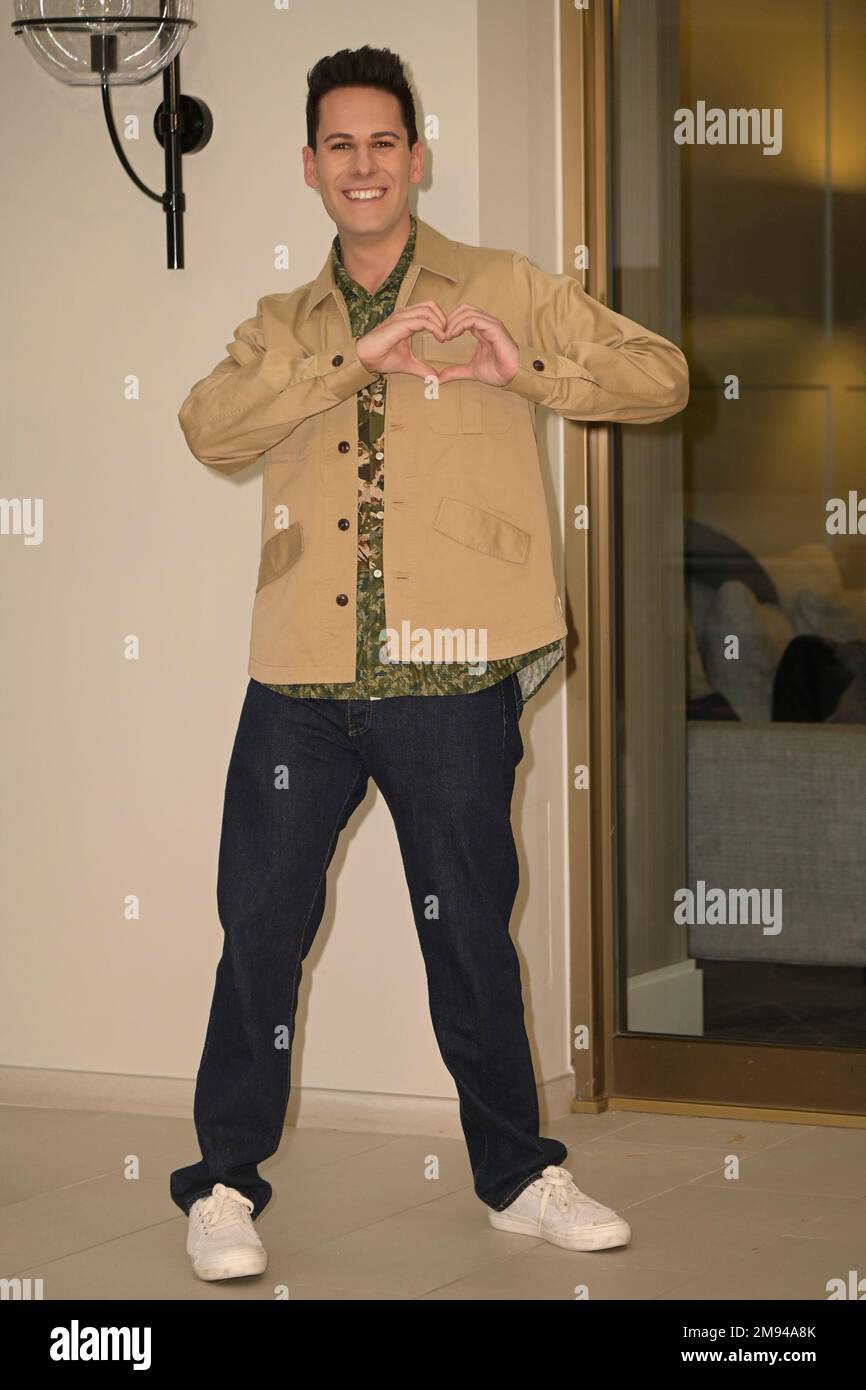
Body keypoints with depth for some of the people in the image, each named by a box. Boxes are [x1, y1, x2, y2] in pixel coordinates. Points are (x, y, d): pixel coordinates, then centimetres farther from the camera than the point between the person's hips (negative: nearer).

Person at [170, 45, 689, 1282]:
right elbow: (210, 430, -6)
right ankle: (225, 1185, 14)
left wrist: (526, 369, -14)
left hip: (452, 682, -2)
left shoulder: (507, 292, 7)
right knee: (261, 926, 2)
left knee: (470, 934, 8)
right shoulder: (285, 328, 14)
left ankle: (518, 1176, 23)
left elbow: (662, 378, 2)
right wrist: (353, 359, -17)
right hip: (300, 683, 2)